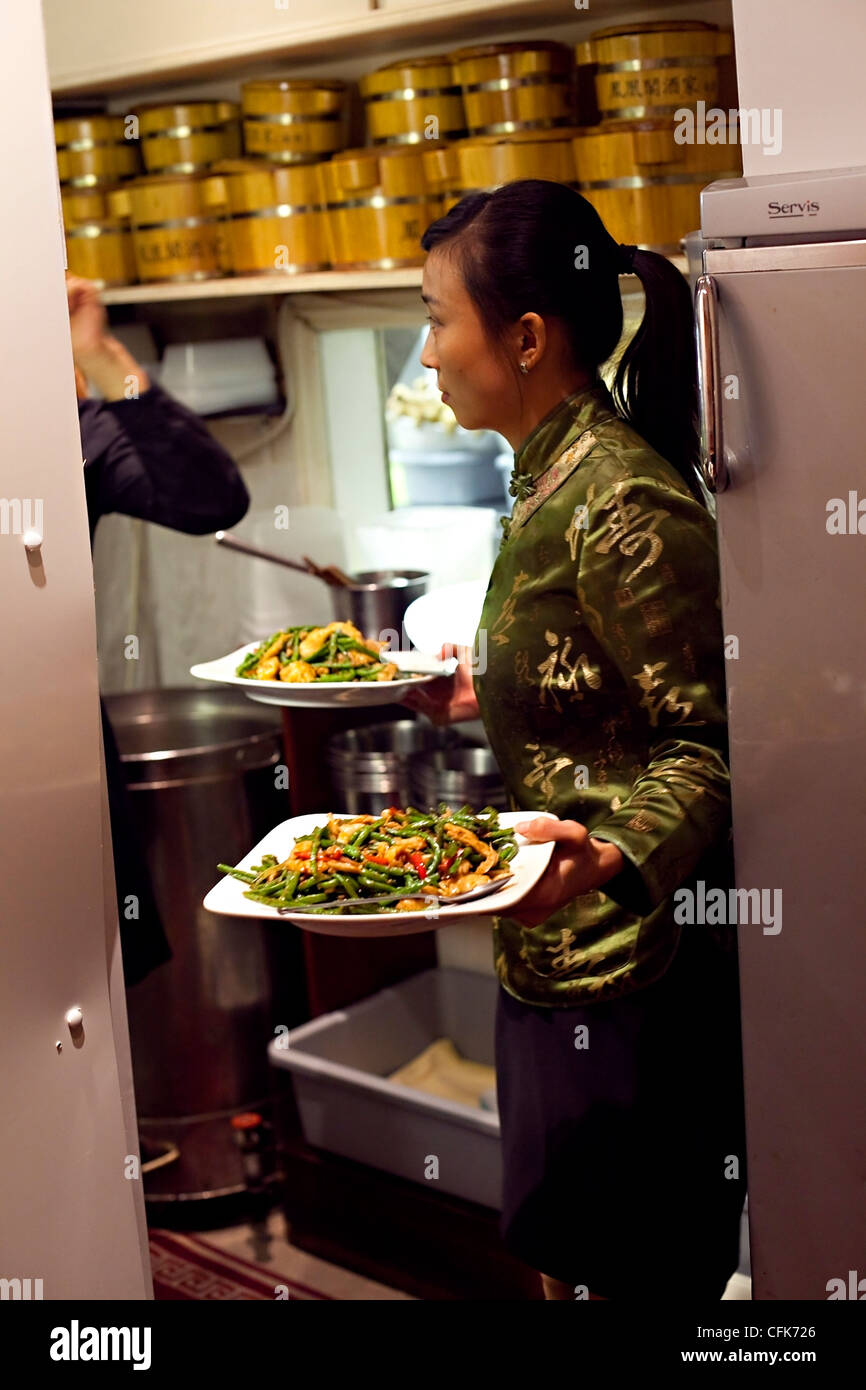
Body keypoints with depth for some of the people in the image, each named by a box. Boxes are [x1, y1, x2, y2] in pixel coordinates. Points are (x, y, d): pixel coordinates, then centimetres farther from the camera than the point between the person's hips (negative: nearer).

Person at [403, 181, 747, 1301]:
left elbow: (706, 742, -22)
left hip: (626, 970, -10)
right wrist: (486, 695, 18)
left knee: (609, 1272, 4)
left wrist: (614, 855, -37)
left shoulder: (624, 504, -21)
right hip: (557, 955, 10)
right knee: (568, 1258, 21)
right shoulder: (553, 476, 10)